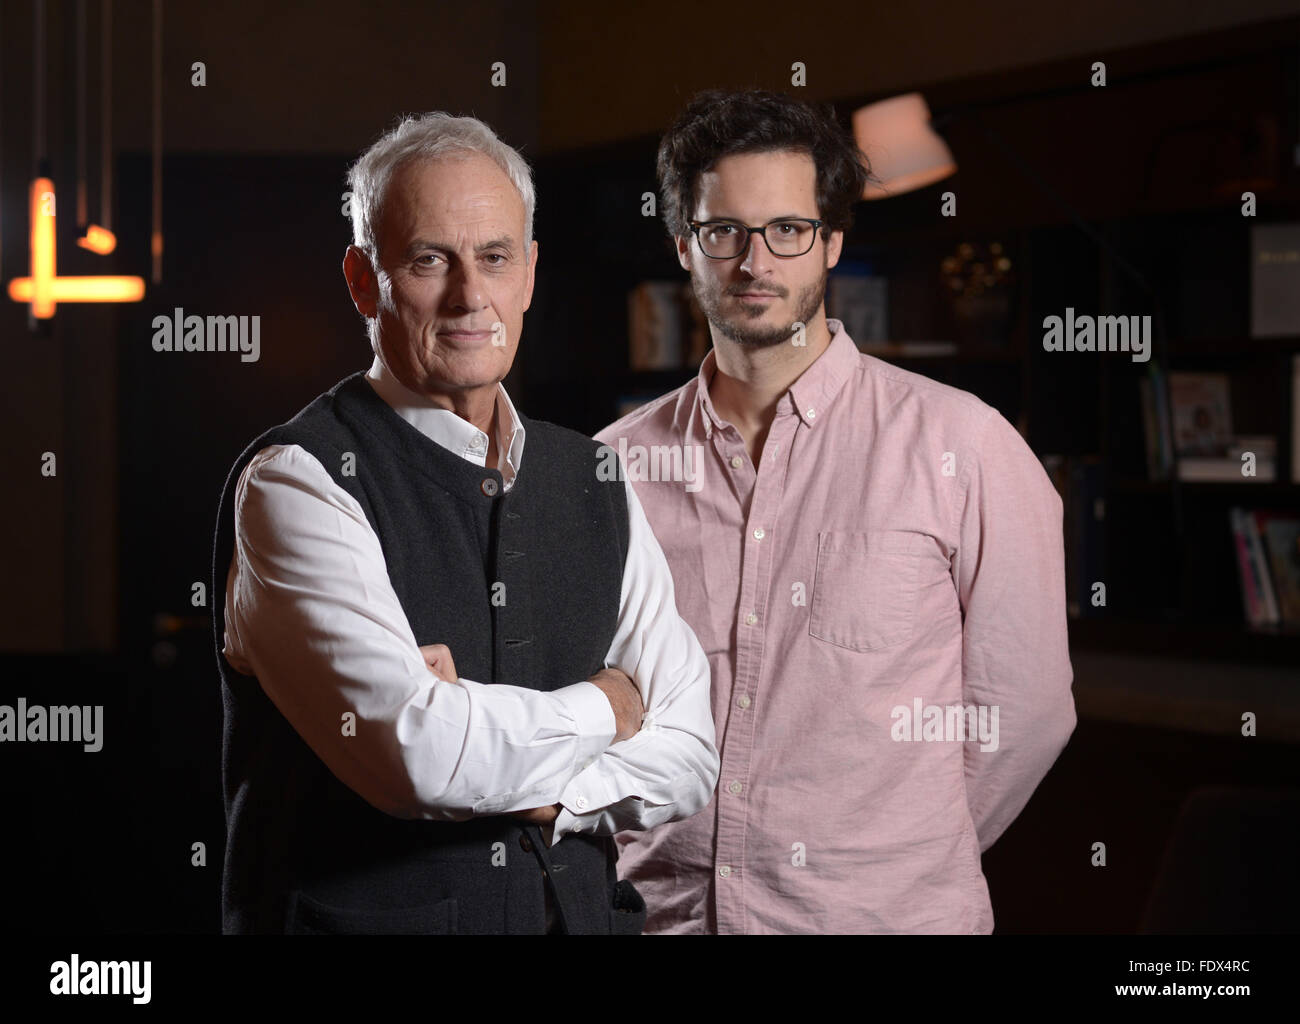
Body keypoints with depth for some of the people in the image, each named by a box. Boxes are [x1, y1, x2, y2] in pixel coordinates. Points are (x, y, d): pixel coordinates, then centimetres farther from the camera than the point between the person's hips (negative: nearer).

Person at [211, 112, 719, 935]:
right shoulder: (297, 481, -13)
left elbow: (687, 755, 3)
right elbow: (414, 753, -24)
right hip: (361, 915, -5)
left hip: (578, 910, 5)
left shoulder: (592, 480, 6)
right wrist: (601, 706, -8)